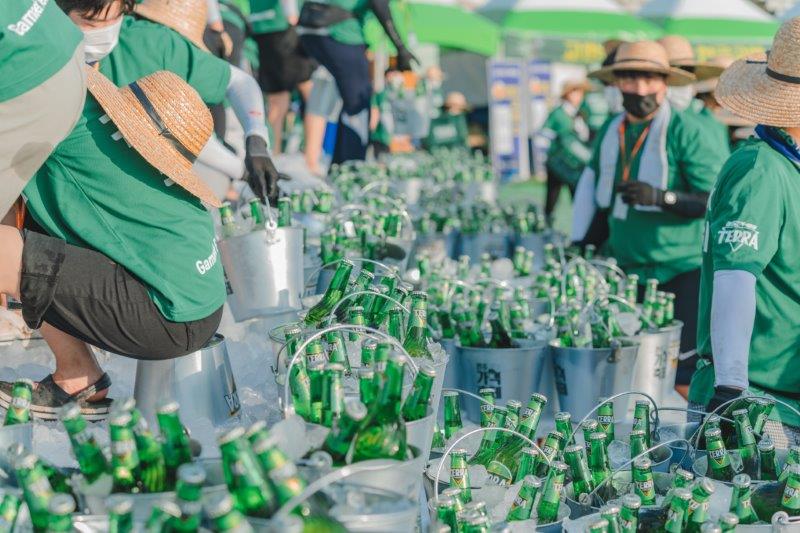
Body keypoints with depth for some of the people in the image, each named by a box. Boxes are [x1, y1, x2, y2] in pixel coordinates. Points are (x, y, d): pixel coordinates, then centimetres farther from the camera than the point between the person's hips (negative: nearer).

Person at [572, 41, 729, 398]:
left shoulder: (685, 132, -10)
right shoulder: (611, 132, 9)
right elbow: (596, 191, 22)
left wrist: (662, 197, -27)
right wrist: (582, 245, 13)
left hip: (682, 270, -6)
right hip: (626, 271, 6)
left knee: (687, 376, -11)